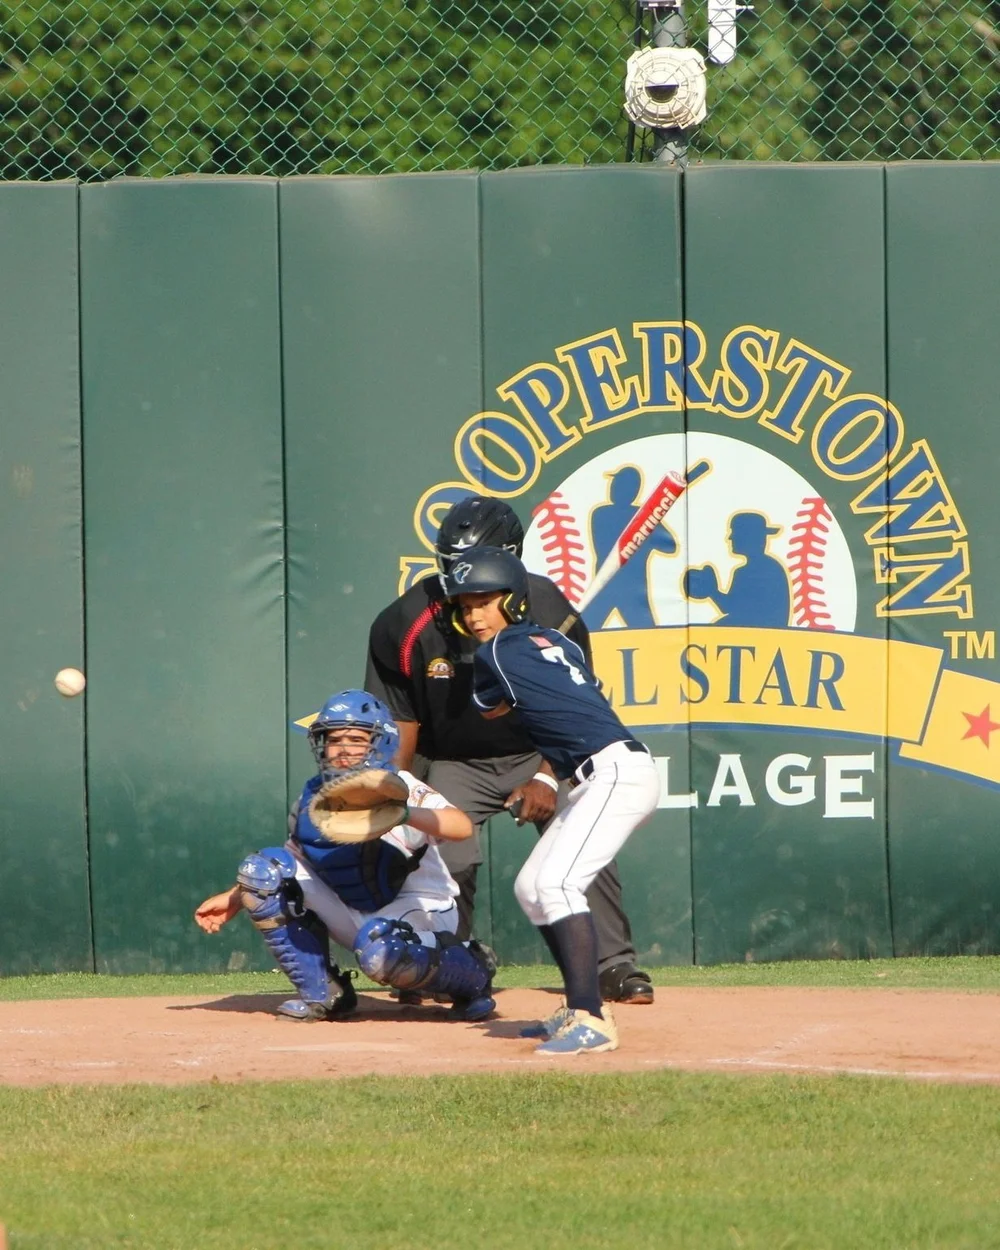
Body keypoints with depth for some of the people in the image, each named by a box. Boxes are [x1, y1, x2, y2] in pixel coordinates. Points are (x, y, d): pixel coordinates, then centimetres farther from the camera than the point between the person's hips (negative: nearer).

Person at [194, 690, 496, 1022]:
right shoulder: (313, 799, 0)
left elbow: (461, 827, -35)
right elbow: (293, 861, 15)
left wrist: (404, 814, -52)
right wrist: (234, 899, 7)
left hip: (420, 907, -7)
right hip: (353, 915, 7)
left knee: (382, 949, -41)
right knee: (261, 869, -5)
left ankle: (474, 973, -8)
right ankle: (322, 994, 1)